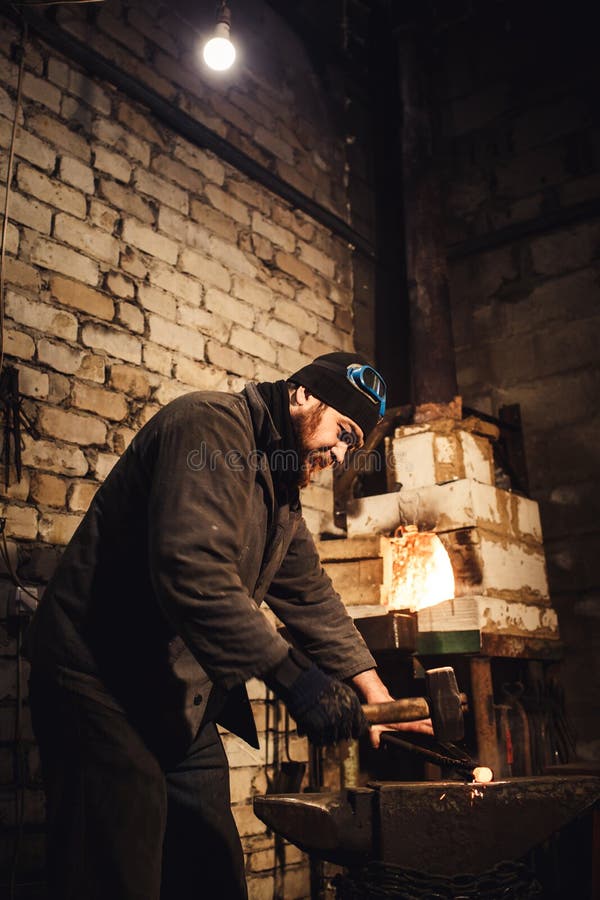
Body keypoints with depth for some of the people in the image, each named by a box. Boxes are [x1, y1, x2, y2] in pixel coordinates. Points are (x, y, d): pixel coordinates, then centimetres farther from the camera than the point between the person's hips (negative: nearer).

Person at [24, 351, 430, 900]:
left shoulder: (280, 487, 15)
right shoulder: (213, 424, -17)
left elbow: (309, 593, 14)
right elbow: (191, 569, -31)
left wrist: (373, 690, 5)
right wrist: (290, 675, -32)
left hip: (184, 708, 10)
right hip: (103, 687, -9)